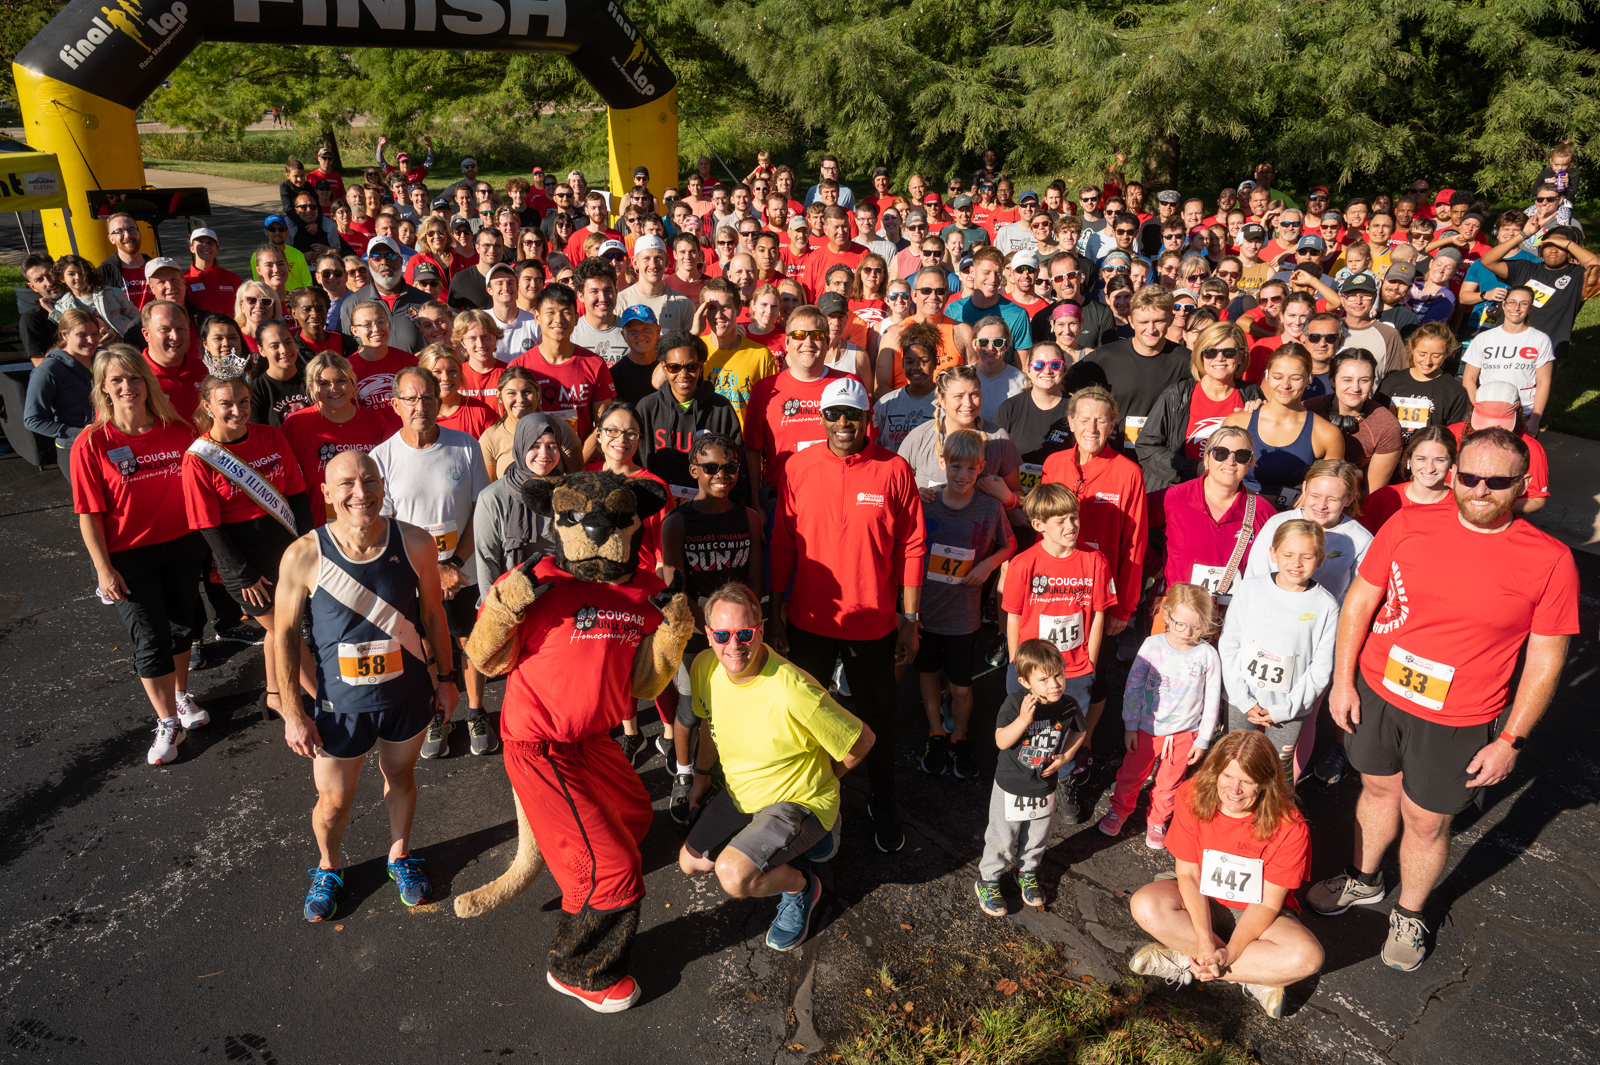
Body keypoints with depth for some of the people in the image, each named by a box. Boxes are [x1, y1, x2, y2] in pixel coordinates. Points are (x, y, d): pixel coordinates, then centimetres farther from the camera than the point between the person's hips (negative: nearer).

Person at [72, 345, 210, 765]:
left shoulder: (178, 431, -6)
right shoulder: (91, 443, -13)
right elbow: (89, 513, -10)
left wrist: (208, 543, 5)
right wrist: (104, 568, -12)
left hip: (181, 546, 3)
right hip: (127, 557, -3)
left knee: (182, 625, 18)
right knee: (150, 639, 1)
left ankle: (180, 695, 42)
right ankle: (167, 723, 17)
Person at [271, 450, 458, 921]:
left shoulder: (415, 543, -16)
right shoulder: (304, 556, -20)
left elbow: (432, 613, -1)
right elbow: (286, 633, -8)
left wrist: (447, 676, 6)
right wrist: (292, 711, -6)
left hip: (407, 694, 1)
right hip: (340, 704, -1)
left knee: (400, 775, 24)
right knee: (334, 802, 14)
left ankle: (400, 854, 51)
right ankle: (328, 865, 47)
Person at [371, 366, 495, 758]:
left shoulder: (466, 446, -8)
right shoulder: (382, 458, -10)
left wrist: (456, 563, -13)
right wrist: (435, 570, -15)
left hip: (466, 571, 0)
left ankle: (476, 713, 34)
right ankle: (437, 715, 37)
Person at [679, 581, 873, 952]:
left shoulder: (794, 692, -35)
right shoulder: (705, 666, -14)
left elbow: (862, 741, -20)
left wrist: (820, 779, -3)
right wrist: (702, 775, 21)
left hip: (798, 801, -7)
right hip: (740, 794, 7)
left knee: (733, 875, -25)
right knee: (691, 863, 8)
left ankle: (800, 886, 5)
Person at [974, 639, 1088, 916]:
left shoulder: (1070, 706, -14)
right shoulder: (1015, 702, -26)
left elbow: (1078, 732, 7)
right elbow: (1001, 741, -28)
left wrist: (1065, 756, -6)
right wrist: (1024, 719, -42)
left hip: (1044, 786, 4)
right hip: (1011, 786, -3)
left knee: (1037, 836, 23)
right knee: (1002, 838, 12)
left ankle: (1027, 873, 51)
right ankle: (987, 881, 35)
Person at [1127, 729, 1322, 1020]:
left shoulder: (1289, 826, -23)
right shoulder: (1192, 799, -18)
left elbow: (1267, 904, -19)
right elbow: (1188, 874, -13)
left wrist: (1227, 954, -29)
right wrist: (1205, 941, -26)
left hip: (1257, 915, -1)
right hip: (1202, 904, 1)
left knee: (1307, 957, -32)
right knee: (1145, 905, -29)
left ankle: (1184, 962, -20)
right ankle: (1253, 977, -19)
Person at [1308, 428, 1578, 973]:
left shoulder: (1549, 561, -14)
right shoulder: (1409, 525, -9)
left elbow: (1546, 658, -8)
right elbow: (1360, 601, 0)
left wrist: (1511, 741, -7)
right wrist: (1342, 680, 0)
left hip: (1457, 723, -2)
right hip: (1375, 692, 2)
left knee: (1425, 821, 12)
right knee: (1378, 787, 23)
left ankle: (1410, 914, 40)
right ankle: (1364, 879, 49)